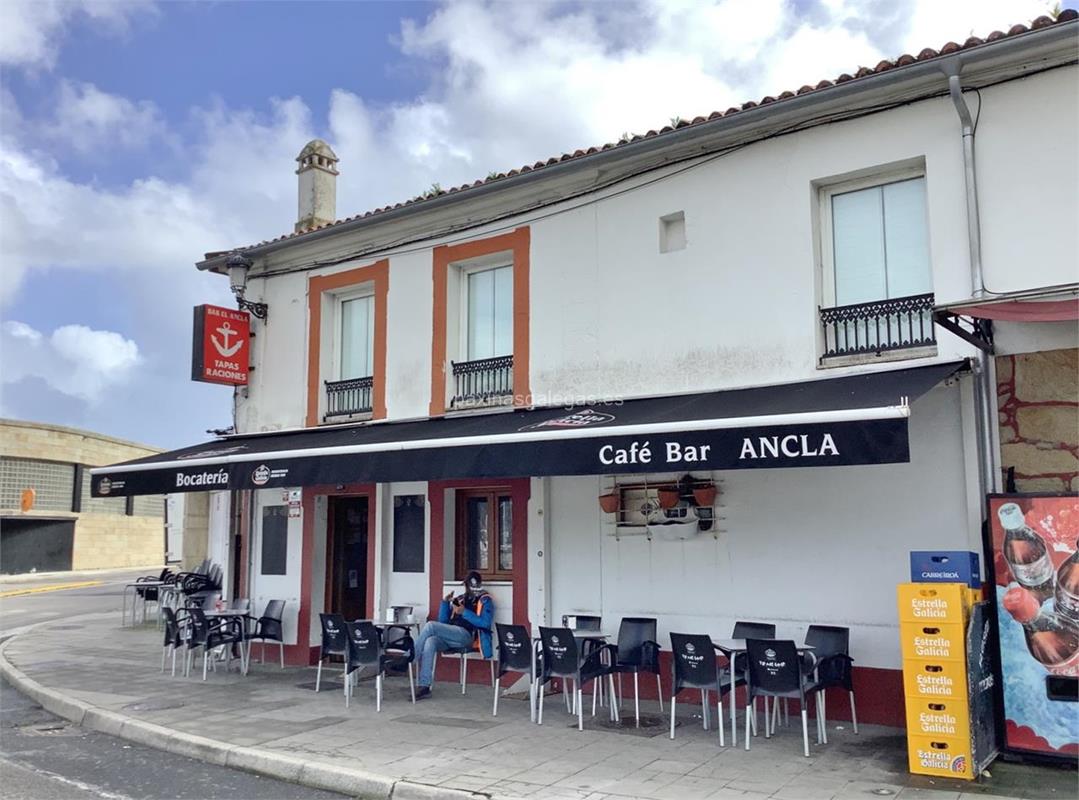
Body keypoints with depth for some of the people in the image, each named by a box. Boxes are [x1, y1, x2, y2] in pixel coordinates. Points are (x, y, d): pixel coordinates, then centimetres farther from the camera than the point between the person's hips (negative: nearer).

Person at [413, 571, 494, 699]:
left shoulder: (485, 600, 8)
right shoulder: (459, 599, 25)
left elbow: (485, 623, -8)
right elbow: (443, 621, 22)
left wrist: (464, 612, -15)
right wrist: (445, 602, 7)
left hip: (466, 636, -5)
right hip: (450, 637, 5)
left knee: (430, 626, -25)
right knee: (430, 642, -30)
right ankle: (425, 687, -33)